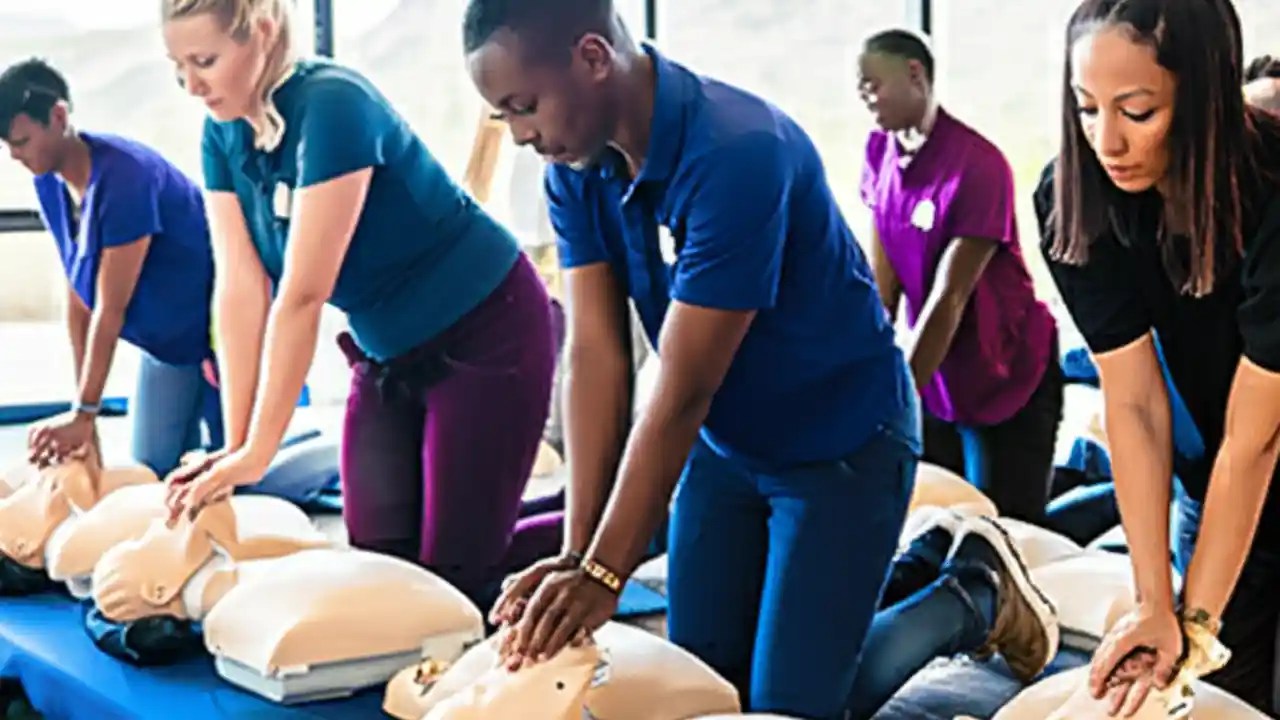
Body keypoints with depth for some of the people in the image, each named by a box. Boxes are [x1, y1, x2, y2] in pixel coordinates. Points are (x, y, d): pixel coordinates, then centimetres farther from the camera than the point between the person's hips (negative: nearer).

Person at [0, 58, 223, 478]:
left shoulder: (123, 176, -29)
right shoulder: (49, 184, -4)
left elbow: (111, 308, -27)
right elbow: (78, 296, -1)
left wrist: (85, 412, -25)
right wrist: (83, 410, -3)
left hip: (218, 332, -8)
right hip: (164, 343, 8)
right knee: (155, 472, 5)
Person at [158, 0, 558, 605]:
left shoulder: (332, 105, -28)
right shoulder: (223, 134, -4)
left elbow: (301, 295, -29)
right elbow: (240, 290, -8)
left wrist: (258, 453, -28)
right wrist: (234, 444, -13)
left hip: (483, 335, -7)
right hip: (388, 350, 8)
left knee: (454, 575, -6)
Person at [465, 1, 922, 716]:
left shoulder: (738, 153, -31)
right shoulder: (576, 168, -8)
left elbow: (683, 391, -30)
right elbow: (597, 355, -12)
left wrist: (605, 573, -28)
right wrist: (577, 553, -18)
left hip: (842, 445, -6)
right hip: (725, 445, 7)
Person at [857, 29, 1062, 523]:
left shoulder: (977, 165, -22)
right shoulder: (880, 152, -2)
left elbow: (948, 300, -25)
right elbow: (883, 282, -2)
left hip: (1005, 380, -6)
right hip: (936, 376, 6)